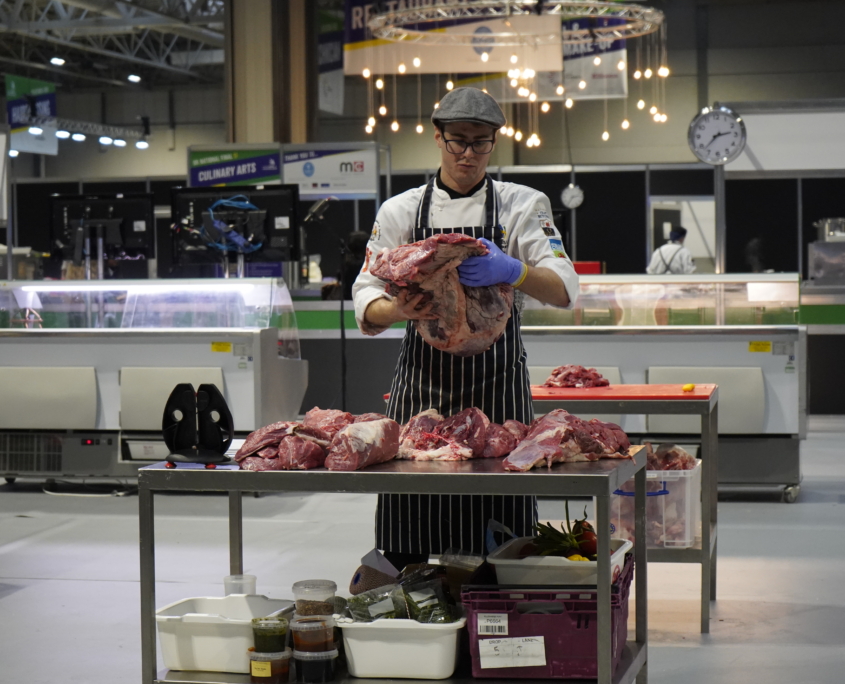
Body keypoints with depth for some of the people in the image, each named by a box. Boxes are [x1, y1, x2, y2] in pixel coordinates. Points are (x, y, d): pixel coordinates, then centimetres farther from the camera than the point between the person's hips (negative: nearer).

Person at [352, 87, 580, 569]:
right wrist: (400, 309, -21)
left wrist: (511, 271, -27)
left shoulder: (523, 205, 6)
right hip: (422, 383, 1)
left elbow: (564, 291, -6)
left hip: (497, 384, -1)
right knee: (405, 548, -1)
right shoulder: (400, 211, 9)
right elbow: (367, 306, 2)